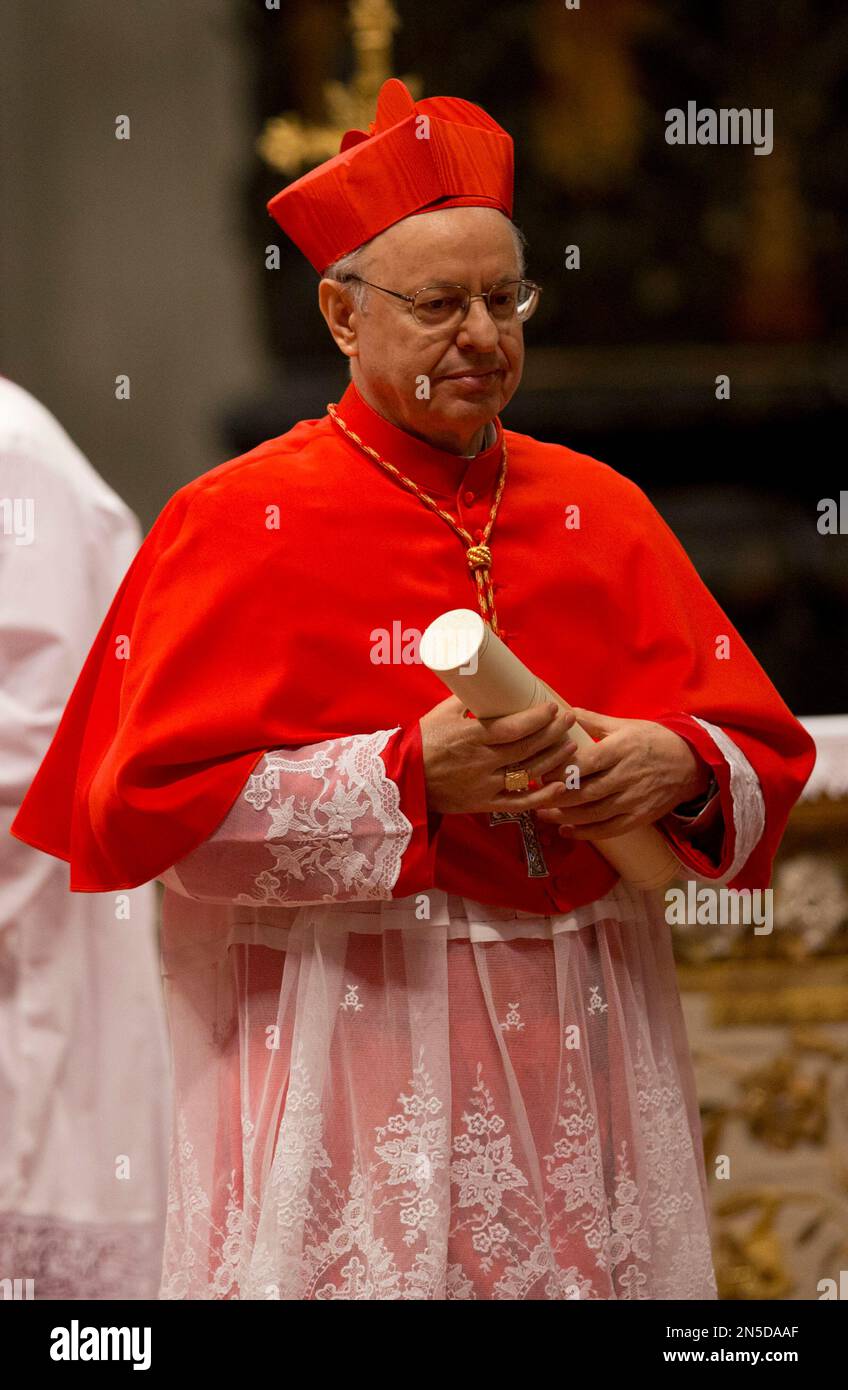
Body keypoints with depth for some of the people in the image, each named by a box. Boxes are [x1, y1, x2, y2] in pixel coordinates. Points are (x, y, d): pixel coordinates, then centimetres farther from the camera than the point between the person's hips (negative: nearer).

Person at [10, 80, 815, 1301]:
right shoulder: (247, 524, -3)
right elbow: (145, 809, -10)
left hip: (580, 1047, 4)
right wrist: (410, 776, -18)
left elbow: (769, 754, 12)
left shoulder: (600, 514, 10)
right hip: (348, 1050, -4)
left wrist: (678, 767, -12)